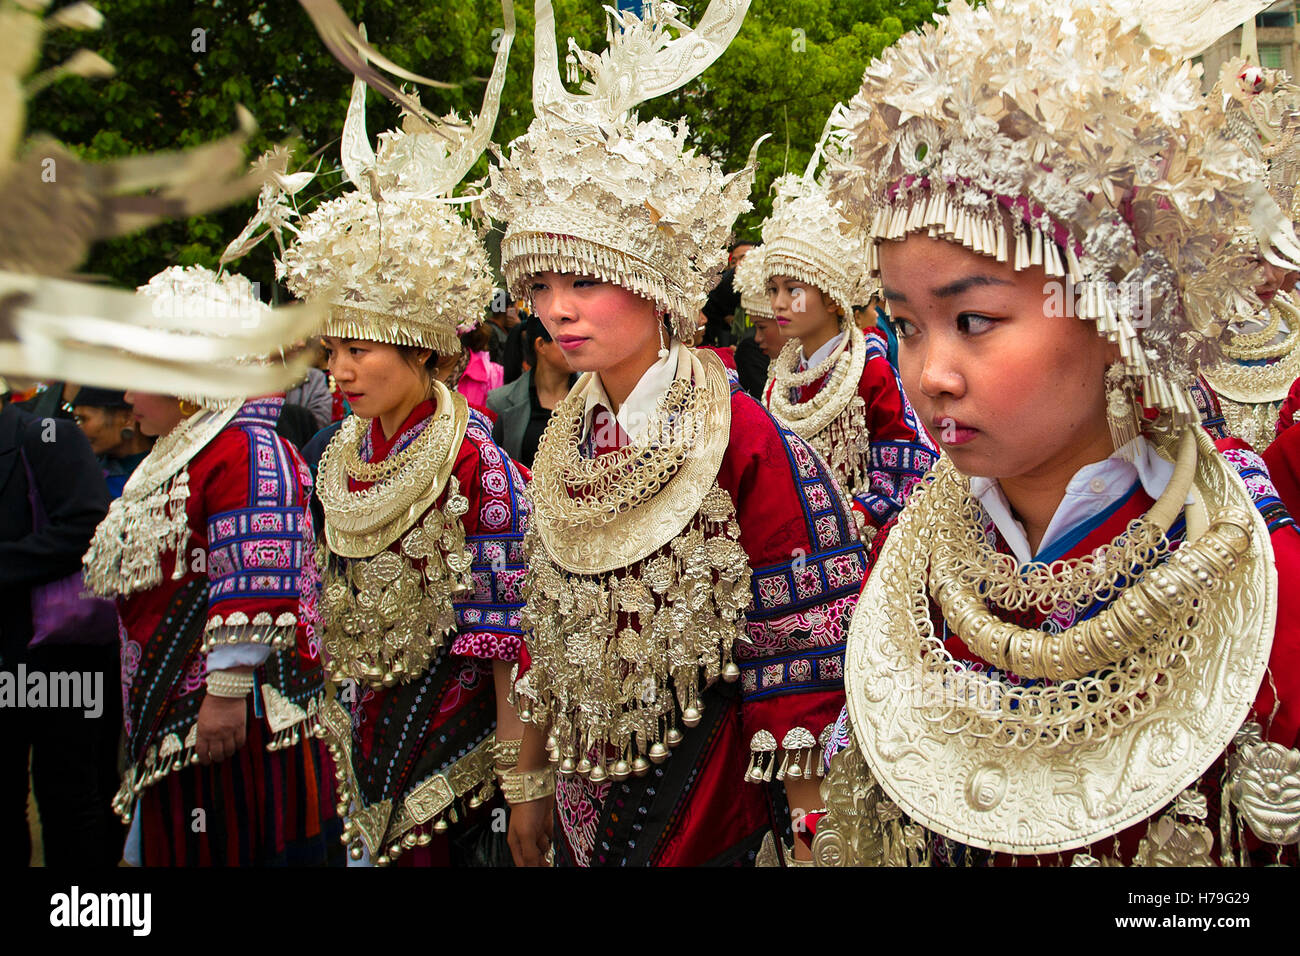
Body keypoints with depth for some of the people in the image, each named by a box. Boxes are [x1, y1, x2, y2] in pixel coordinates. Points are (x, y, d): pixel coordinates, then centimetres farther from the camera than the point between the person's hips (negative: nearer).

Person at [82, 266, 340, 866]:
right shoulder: (178, 457, 19)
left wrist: (228, 691, -23)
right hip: (176, 717, 10)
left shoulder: (246, 450, -14)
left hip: (237, 718, -10)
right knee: (186, 848, 14)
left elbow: (254, 589, -22)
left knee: (243, 846, -3)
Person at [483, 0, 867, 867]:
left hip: (713, 795, -6)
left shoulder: (747, 444, -17)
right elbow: (549, 638, 10)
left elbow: (802, 656, -16)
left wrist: (808, 830, -17)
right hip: (588, 794, 6)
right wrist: (531, 782, 14)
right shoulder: (565, 444, 2)